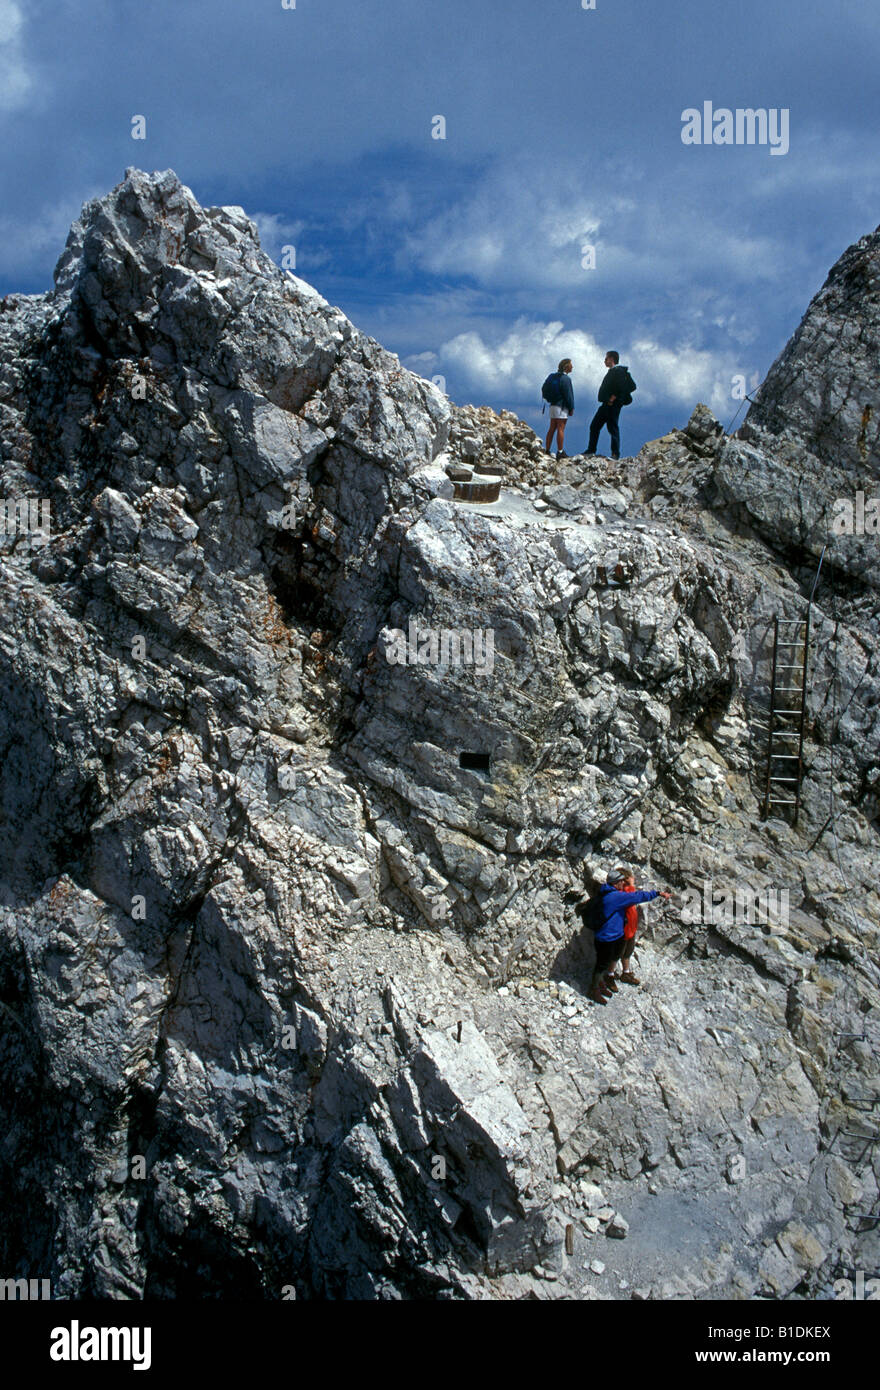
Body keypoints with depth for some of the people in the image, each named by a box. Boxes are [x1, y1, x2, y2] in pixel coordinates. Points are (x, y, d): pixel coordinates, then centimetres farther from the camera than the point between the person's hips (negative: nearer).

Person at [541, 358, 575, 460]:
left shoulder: (552, 376, 10)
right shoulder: (565, 379, -14)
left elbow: (544, 389, 12)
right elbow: (568, 395, -14)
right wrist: (571, 408, -7)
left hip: (553, 405, 8)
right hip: (562, 407, -8)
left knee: (552, 429, 11)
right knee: (561, 429, -5)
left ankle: (547, 450, 12)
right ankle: (560, 452, -5)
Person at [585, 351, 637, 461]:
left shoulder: (618, 371, -11)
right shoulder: (611, 372, 20)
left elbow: (621, 387, -22)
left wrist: (612, 399, -21)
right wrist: (606, 400, 14)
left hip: (613, 405, -10)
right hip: (606, 404, 10)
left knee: (613, 428, -8)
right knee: (594, 426, 10)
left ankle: (615, 454, -5)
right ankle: (591, 451, 15)